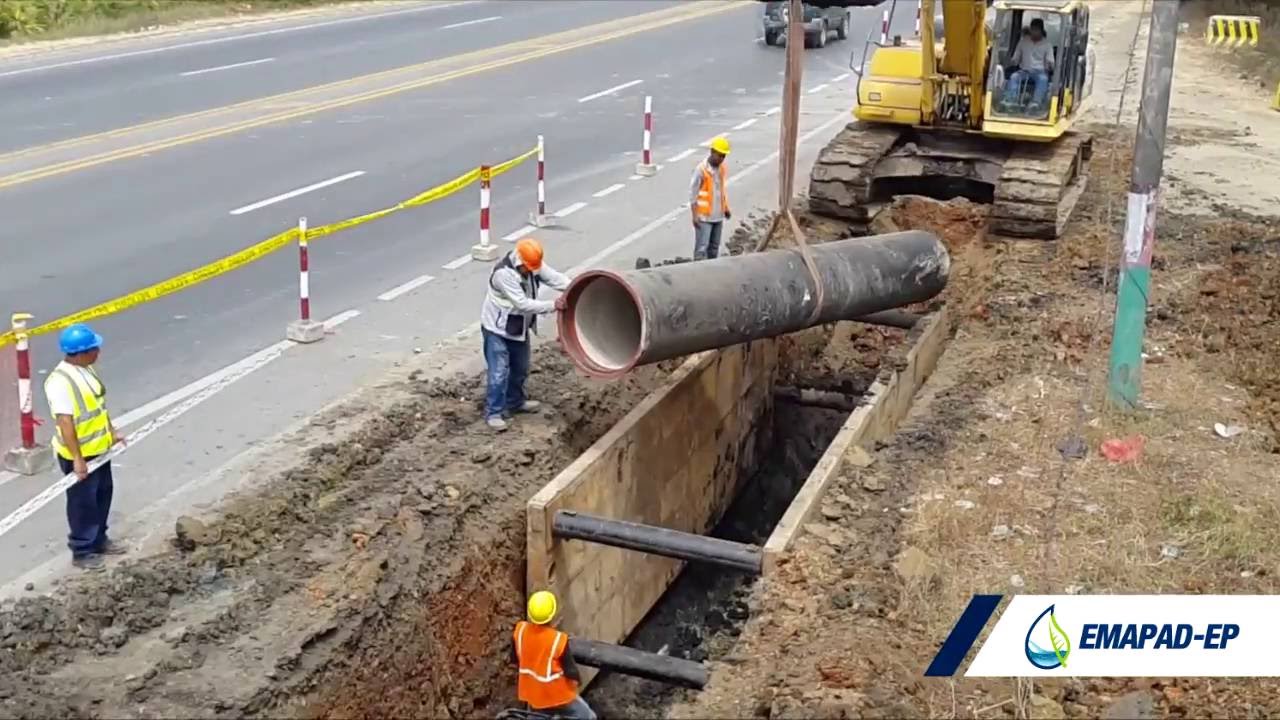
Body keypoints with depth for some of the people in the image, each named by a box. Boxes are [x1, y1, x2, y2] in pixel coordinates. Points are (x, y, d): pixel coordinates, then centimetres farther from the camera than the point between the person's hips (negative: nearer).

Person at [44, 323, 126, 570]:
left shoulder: (86, 369, 3)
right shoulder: (60, 381, -26)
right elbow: (65, 422, -28)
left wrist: (112, 432, 20)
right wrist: (77, 459, -27)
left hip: (98, 448, 9)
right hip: (78, 454, -9)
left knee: (103, 494, 20)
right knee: (83, 501, 4)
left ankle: (99, 540, 37)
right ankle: (81, 552, 18)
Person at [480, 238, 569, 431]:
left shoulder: (533, 265, -7)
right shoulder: (503, 273, -31)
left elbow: (555, 278, -10)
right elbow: (523, 304, -33)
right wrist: (553, 306, -33)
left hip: (519, 327, 8)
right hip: (497, 328, -8)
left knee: (520, 368, 20)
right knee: (499, 372, -7)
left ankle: (515, 402, 39)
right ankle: (494, 412, 3)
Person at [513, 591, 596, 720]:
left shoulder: (520, 630, -14)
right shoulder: (558, 639, -28)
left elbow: (515, 657, 2)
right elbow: (570, 671, -18)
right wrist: (578, 677, 4)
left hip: (532, 692, 5)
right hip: (557, 694, -5)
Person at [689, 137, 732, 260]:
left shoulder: (723, 168, 3)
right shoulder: (701, 169, -16)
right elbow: (693, 193, -12)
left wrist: (726, 208, 12)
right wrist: (695, 216, -15)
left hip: (718, 215, 6)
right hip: (704, 216, -6)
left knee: (714, 247, 14)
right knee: (702, 248, -8)